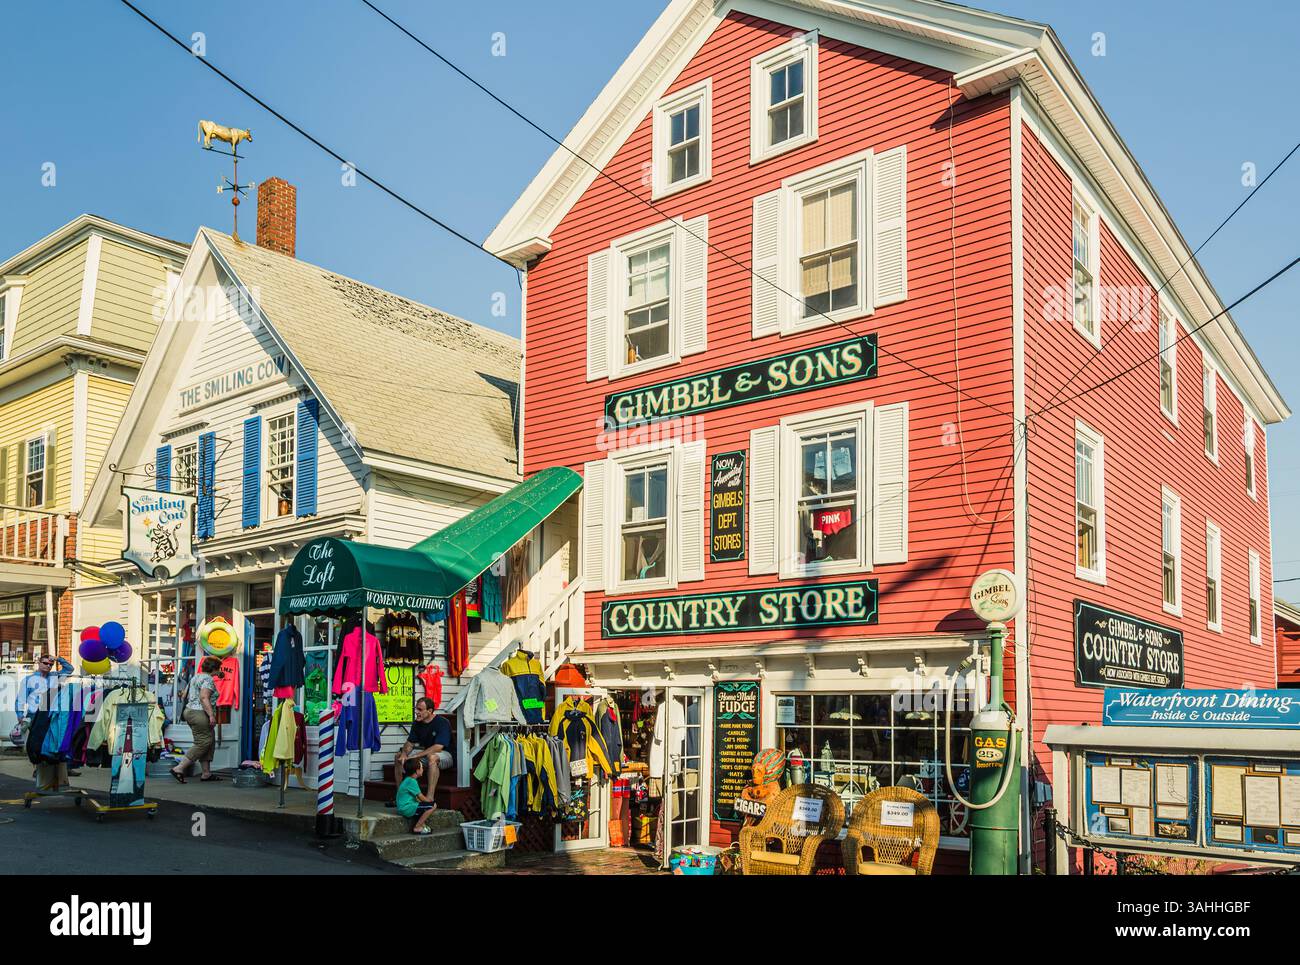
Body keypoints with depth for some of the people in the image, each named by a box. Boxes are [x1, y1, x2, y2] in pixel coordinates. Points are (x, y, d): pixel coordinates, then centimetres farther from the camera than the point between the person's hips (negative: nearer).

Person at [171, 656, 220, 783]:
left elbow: (185, 695, 21)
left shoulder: (195, 677, 17)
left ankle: (206, 773, 13)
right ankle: (179, 768, -10)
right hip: (200, 714, -10)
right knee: (202, 743, -7)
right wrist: (211, 715, -25)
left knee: (208, 743, 12)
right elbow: (204, 697, -23)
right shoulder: (208, 679, -12)